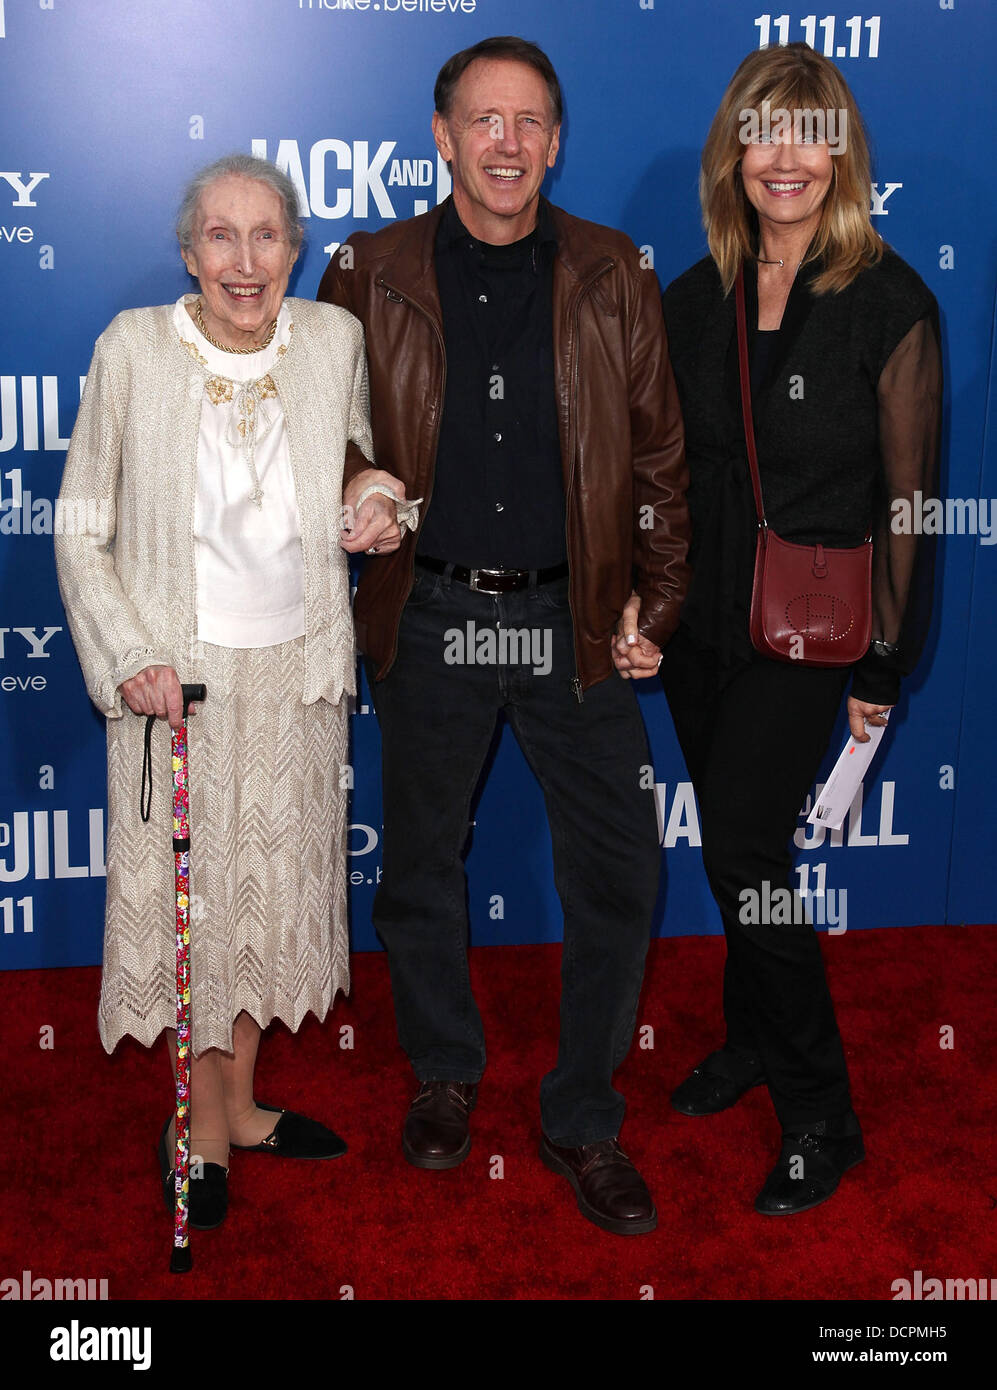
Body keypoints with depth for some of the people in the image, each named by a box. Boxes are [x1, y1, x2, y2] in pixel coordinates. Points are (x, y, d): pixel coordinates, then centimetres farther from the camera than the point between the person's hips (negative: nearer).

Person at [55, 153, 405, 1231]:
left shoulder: (334, 338, -4)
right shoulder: (134, 347, -11)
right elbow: (82, 533, -5)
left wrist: (379, 513, -8)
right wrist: (130, 656, -16)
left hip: (297, 668, 3)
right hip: (178, 671, -3)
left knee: (274, 887, 15)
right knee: (185, 892, 7)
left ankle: (240, 1101, 36)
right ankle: (201, 1127, 29)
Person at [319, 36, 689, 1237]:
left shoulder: (613, 277, 3)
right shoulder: (370, 275, 1)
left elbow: (658, 453, 7)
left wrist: (658, 607, 4)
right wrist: (351, 485, -11)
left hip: (573, 620, 1)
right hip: (429, 617, 0)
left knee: (617, 876, 2)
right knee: (420, 865, 12)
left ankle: (583, 1123, 21)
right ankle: (444, 1072, 37)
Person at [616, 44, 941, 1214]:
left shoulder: (890, 305, -10)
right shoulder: (694, 298, 5)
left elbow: (908, 498, -8)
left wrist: (884, 666, -7)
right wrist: (639, 599, 3)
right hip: (701, 622, 5)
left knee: (741, 851, -7)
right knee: (732, 846, 15)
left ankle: (820, 1117, 11)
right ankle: (755, 1040, 38)